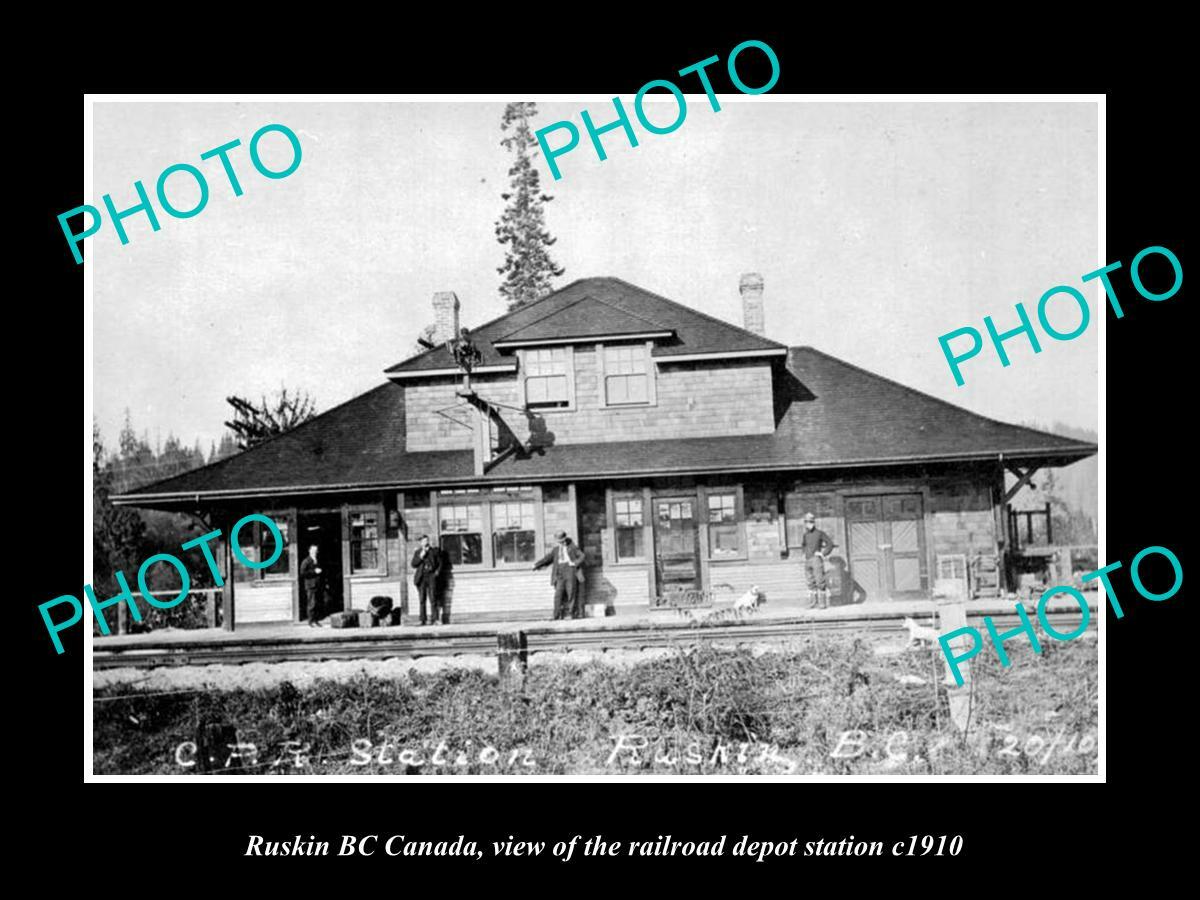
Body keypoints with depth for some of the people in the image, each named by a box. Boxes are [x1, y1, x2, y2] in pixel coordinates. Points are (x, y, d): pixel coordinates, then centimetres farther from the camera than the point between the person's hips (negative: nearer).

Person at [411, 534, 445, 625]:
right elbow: (413, 564, 6)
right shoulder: (418, 552, 14)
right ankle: (422, 620, 3)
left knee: (433, 599, -9)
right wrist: (421, 556, -6)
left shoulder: (434, 550, 10)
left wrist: (437, 572, -3)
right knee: (422, 600, 0)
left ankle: (435, 619, -11)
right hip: (421, 577, 2)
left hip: (432, 577, -2)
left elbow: (440, 563, 11)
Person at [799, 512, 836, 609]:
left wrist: (823, 554, -9)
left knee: (820, 582, -10)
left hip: (816, 560, -6)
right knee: (811, 582, 10)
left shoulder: (820, 533, -5)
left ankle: (824, 603, -7)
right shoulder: (805, 535, 12)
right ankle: (812, 601, 17)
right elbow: (802, 545, 31)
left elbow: (830, 544, -3)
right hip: (807, 561, 6)